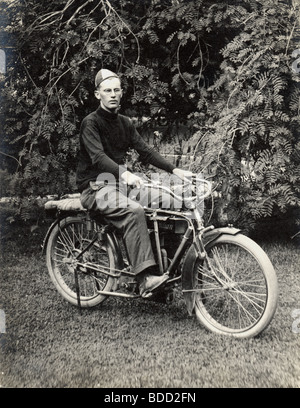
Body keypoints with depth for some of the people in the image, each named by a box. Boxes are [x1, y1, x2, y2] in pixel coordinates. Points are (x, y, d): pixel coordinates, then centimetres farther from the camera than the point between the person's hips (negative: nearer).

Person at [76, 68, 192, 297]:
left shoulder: (125, 123, 15)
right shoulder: (91, 123, -6)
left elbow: (145, 150, 6)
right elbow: (98, 157, -23)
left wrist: (174, 170, -7)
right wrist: (124, 173, -41)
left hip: (118, 183, 7)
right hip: (96, 187, -7)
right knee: (134, 211, -34)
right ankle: (145, 278, -34)